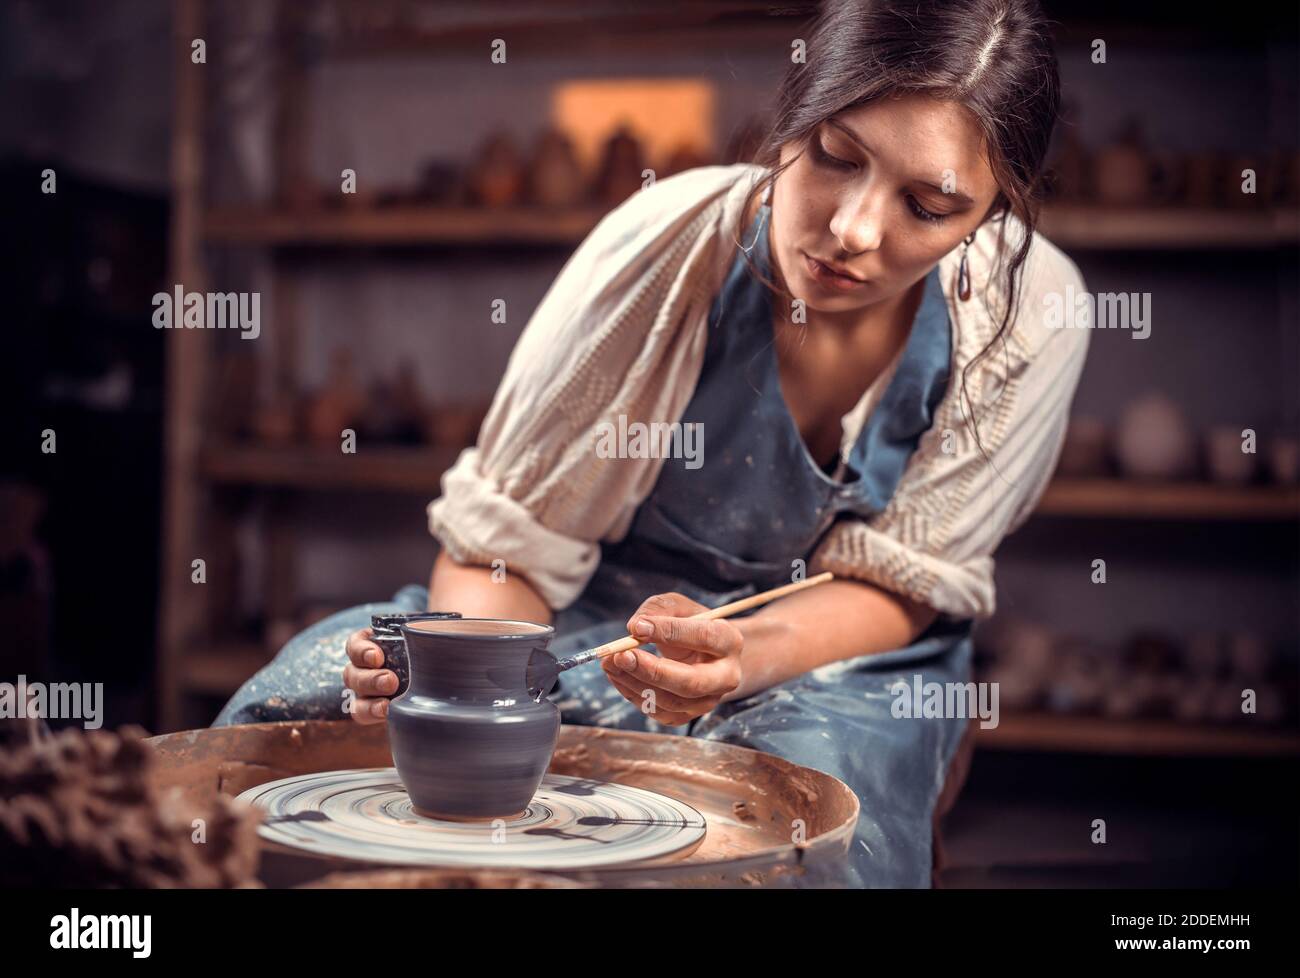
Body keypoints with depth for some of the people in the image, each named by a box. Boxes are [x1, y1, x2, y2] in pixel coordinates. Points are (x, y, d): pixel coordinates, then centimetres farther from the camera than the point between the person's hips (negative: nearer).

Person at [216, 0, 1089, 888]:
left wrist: (743, 654, -32)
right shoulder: (672, 243, -21)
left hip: (835, 654, 0)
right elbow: (504, 543, -14)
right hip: (605, 609, 1)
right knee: (289, 710, -20)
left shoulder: (1029, 312, -18)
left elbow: (897, 581, -11)